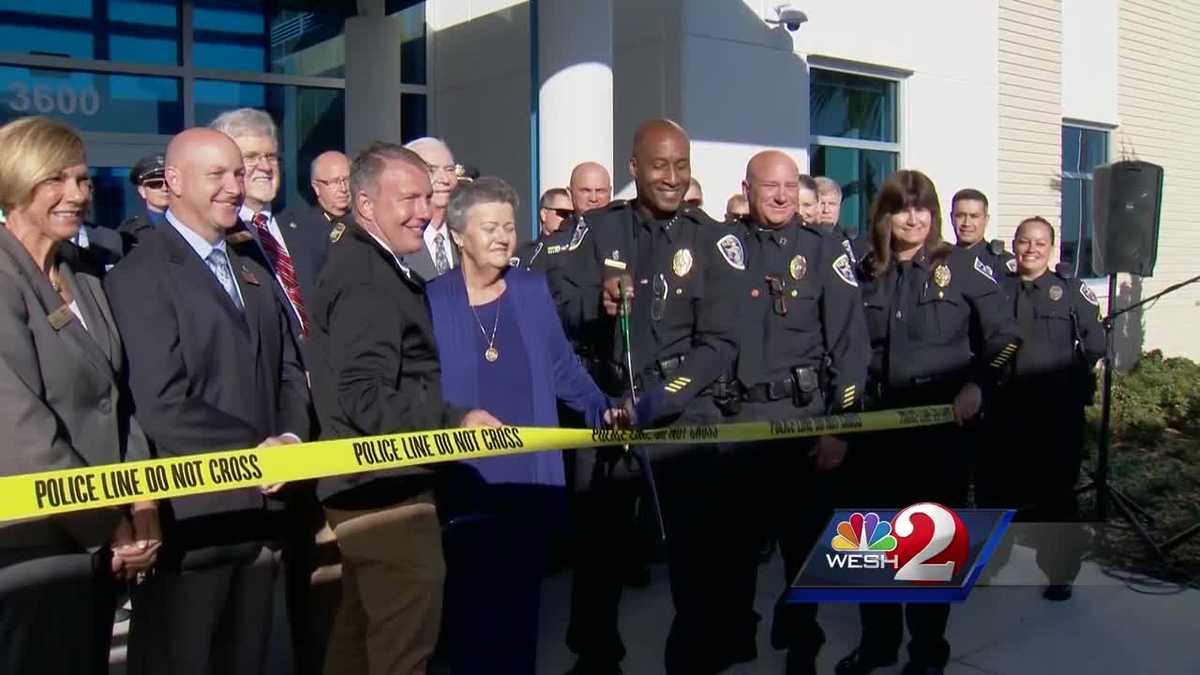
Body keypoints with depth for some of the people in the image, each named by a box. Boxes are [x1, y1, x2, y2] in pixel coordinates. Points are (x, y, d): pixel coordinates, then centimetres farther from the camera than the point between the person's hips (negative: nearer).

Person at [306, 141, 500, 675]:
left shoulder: (368, 265, 14)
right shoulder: (366, 280, -18)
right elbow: (367, 399, -26)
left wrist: (451, 418, 15)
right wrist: (456, 422, -21)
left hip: (369, 487, 10)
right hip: (388, 489, -10)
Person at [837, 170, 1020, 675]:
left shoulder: (961, 266, -1)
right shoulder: (864, 273, 6)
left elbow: (1003, 339, 1)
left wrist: (978, 385, -12)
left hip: (941, 421, -3)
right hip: (876, 422, 3)